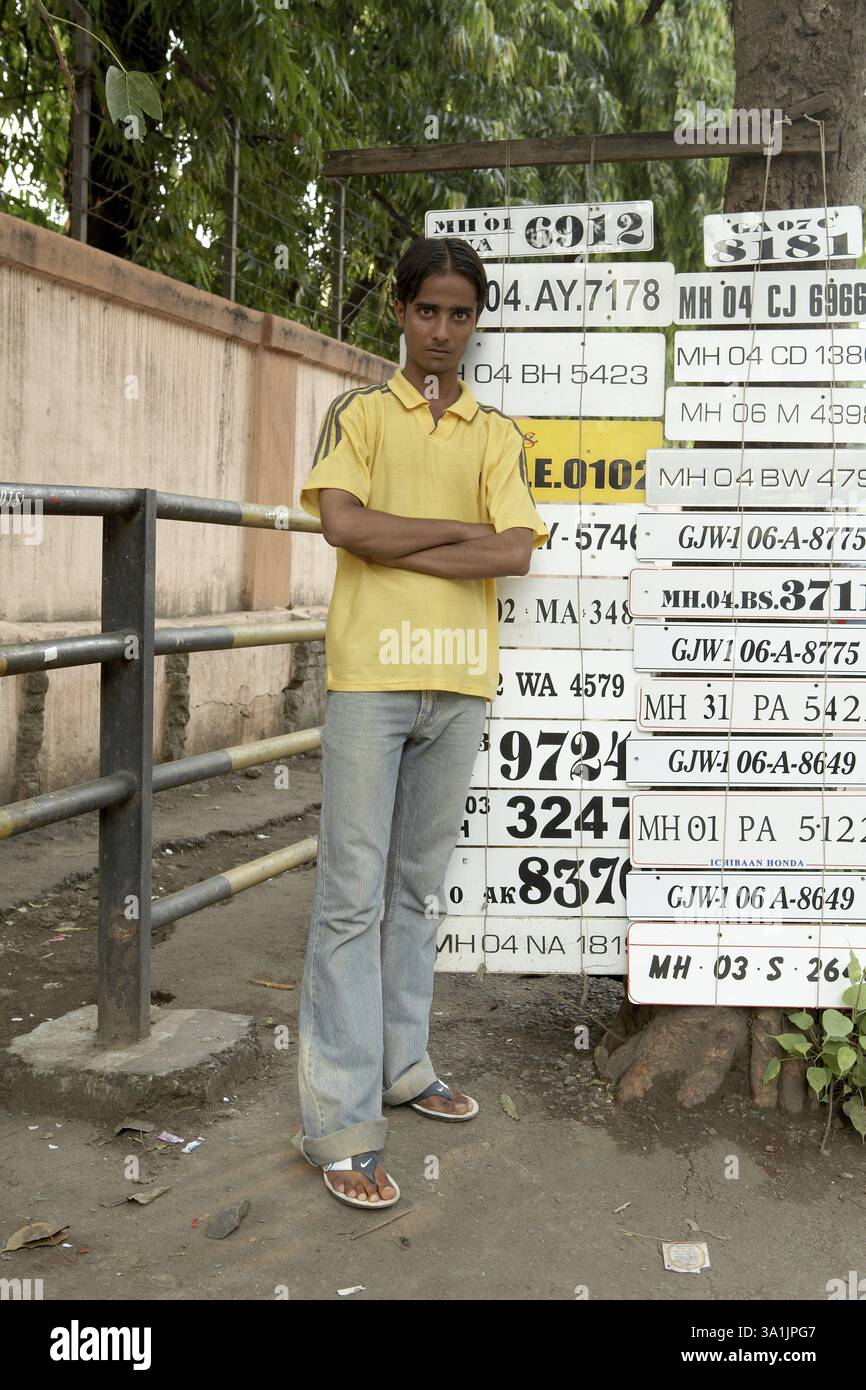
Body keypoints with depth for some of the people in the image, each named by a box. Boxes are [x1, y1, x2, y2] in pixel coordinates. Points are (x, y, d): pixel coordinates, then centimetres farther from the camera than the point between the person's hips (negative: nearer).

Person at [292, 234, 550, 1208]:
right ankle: (340, 1119, -1)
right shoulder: (358, 414, 8)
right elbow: (342, 521, -11)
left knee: (422, 888, 13)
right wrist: (465, 529, -7)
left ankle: (401, 1064, 26)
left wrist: (395, 546, -8)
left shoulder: (497, 434, 14)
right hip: (370, 673, -3)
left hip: (459, 680, 4)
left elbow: (514, 554, -2)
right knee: (352, 894, -5)